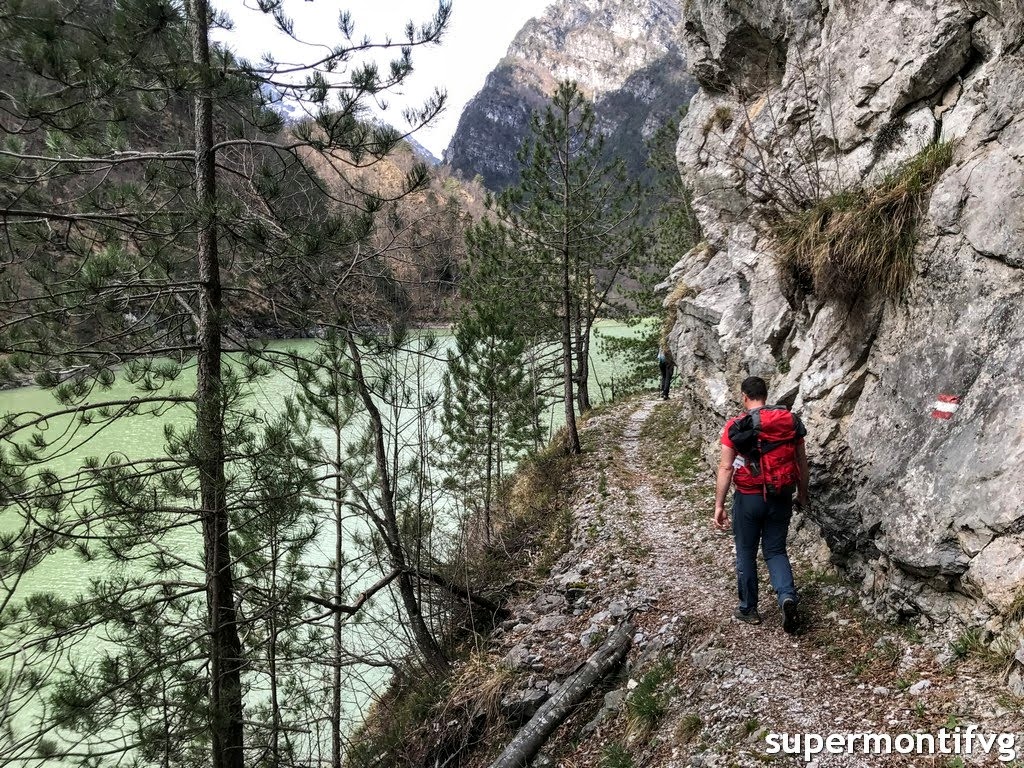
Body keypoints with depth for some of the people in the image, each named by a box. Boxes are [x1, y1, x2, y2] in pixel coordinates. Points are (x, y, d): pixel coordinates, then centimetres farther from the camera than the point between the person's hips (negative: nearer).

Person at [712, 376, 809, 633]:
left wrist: (719, 505, -8)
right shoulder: (791, 420, 0)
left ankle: (749, 609, 24)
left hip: (748, 498, -3)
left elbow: (725, 468, -13)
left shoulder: (735, 426, -11)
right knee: (775, 550, 16)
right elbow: (802, 462, 6)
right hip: (781, 498, 3)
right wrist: (802, 493, 20)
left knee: (746, 553, 14)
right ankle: (788, 596, -8)